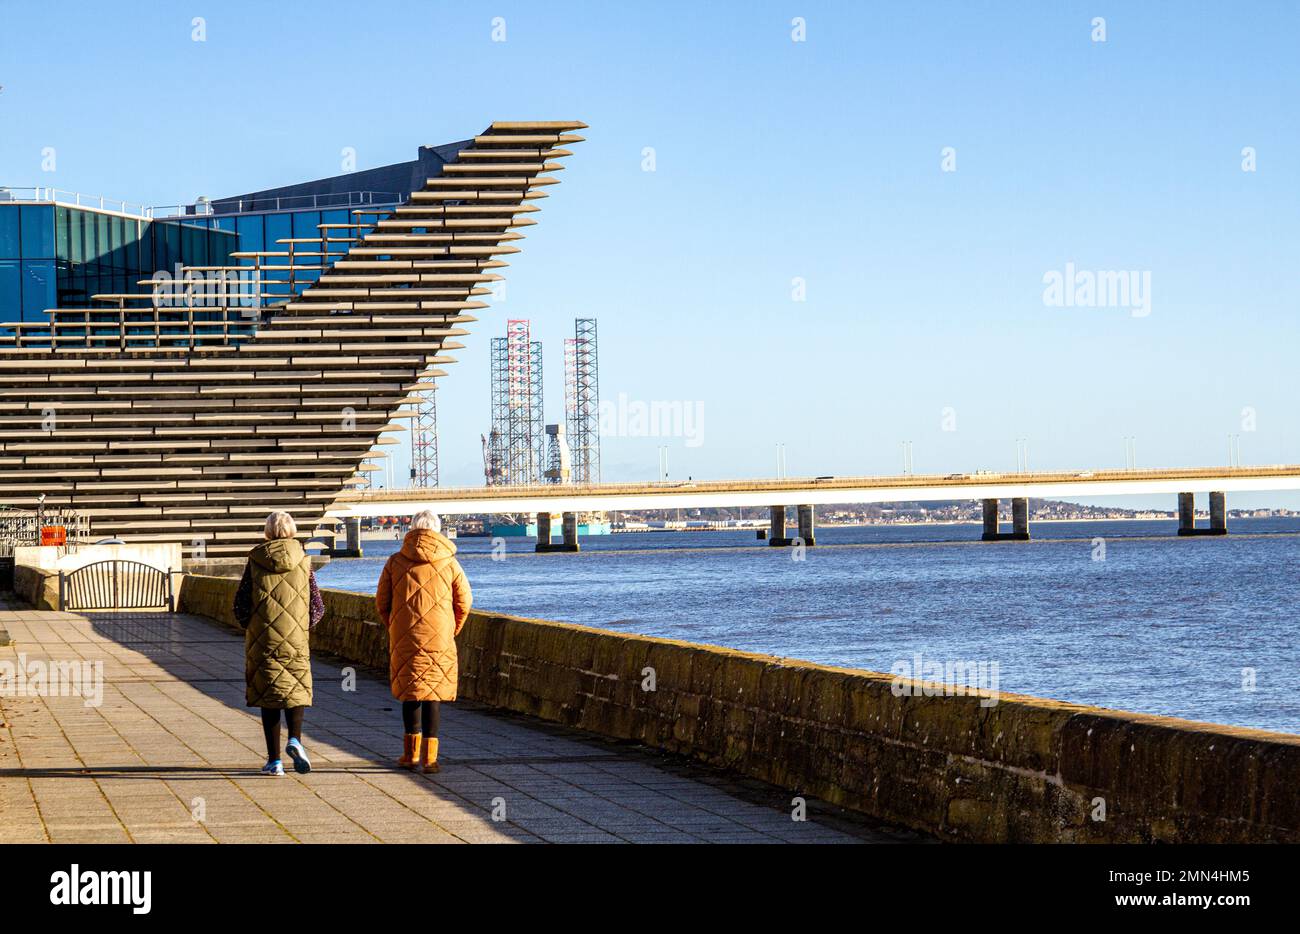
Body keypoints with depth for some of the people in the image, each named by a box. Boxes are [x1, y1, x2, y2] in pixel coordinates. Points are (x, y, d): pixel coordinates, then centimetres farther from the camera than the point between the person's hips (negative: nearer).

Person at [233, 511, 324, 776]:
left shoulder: (255, 561, -2)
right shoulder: (303, 561, 0)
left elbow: (240, 604, -2)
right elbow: (317, 607, 0)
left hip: (262, 642, 0)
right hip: (295, 642, 0)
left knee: (267, 695, 6)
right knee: (296, 691, 13)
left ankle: (274, 760, 3)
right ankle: (295, 739, -14)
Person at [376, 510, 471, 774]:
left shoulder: (395, 562, 1)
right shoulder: (449, 563, 0)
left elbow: (382, 602, 6)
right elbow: (464, 602, 5)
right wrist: (452, 631, 20)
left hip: (404, 638, 1)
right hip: (439, 639, -1)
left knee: (409, 690, 14)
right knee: (432, 693, 3)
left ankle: (411, 752, 15)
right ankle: (429, 756, -2)